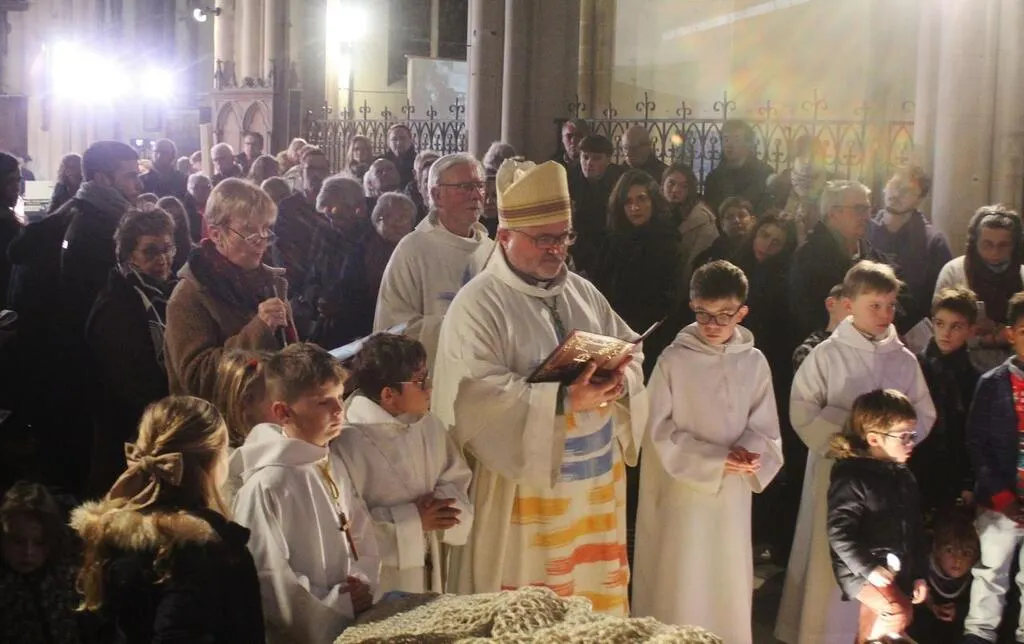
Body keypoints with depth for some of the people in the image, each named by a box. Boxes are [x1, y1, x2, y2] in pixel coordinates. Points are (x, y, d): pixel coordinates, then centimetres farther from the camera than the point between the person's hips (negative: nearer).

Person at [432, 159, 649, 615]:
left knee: (594, 602, 16)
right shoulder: (478, 304, -12)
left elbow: (631, 353, 11)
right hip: (525, 488, -6)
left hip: (598, 478, 6)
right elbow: (475, 394, -22)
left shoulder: (583, 292, 11)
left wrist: (620, 381, -13)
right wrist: (564, 399, -27)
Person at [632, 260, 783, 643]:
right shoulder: (673, 360, -8)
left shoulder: (754, 362, -1)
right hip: (682, 487, -3)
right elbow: (660, 429, -8)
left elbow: (765, 426, 4)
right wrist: (715, 459, -15)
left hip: (733, 490, 3)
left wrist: (747, 451, -17)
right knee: (679, 581, 3)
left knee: (728, 577, 12)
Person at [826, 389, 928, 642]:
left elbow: (916, 529, 14)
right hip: (861, 568, -7)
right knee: (900, 613, -24)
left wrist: (920, 574, 9)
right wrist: (869, 568, -25)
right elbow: (839, 533, -21)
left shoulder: (904, 477, 8)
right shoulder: (851, 477, -16)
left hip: (898, 569, 7)